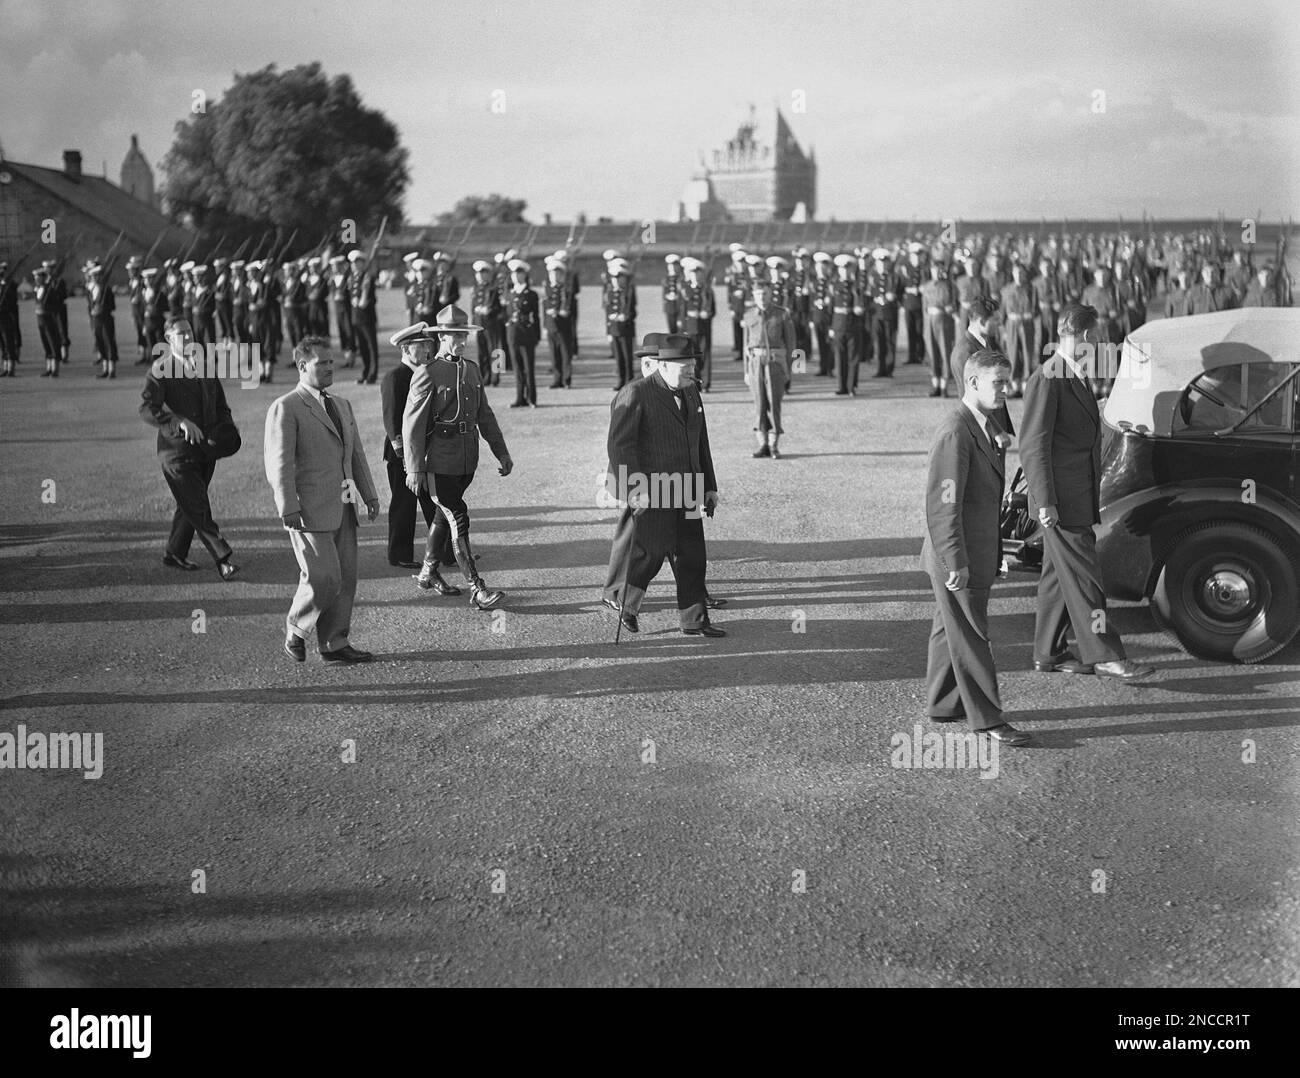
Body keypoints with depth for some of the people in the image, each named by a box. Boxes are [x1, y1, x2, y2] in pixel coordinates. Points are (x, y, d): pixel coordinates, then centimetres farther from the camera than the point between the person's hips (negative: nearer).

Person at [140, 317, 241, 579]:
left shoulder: (205, 366, 12)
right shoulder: (160, 370, -9)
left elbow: (220, 405, 22)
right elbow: (147, 408, -22)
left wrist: (225, 429, 2)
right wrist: (180, 423, -34)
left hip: (206, 449, 7)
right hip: (177, 450, -7)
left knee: (189, 506, 15)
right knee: (198, 508, -9)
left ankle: (174, 554, 30)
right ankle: (222, 560, -8)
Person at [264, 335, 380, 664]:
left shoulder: (342, 405, 18)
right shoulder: (285, 408, -7)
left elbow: (357, 454, 22)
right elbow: (279, 462, -13)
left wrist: (369, 495, 15)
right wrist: (288, 508, -19)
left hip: (344, 508, 8)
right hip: (310, 511, -7)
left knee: (345, 579, 7)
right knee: (323, 579, -11)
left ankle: (334, 643, 17)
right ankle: (296, 629, 13)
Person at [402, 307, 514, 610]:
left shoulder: (471, 370, 11)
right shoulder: (427, 374, -12)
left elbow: (484, 415, 17)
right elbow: (412, 422, -13)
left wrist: (501, 452, 15)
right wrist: (414, 469, -16)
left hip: (466, 462, 7)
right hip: (439, 464, -7)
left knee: (444, 516, 18)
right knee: (459, 522, -8)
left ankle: (428, 573, 34)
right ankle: (477, 590, -9)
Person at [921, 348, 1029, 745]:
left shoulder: (987, 426, 10)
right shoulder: (955, 433, -22)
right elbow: (943, 504, -25)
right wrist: (956, 563, -25)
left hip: (978, 551, 10)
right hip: (958, 557, -10)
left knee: (952, 629, 20)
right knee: (970, 636, -1)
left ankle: (942, 704, 32)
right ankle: (987, 718, 7)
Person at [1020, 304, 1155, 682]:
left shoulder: (1078, 378, 15)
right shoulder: (1046, 381, -15)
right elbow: (1034, 445, -18)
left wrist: (1093, 497, 19)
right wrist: (1045, 502, -21)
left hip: (1080, 499, 9)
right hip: (1060, 501, -9)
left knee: (1059, 576, 13)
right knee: (1082, 576, -7)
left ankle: (1047, 654, 20)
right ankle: (1104, 655, -4)